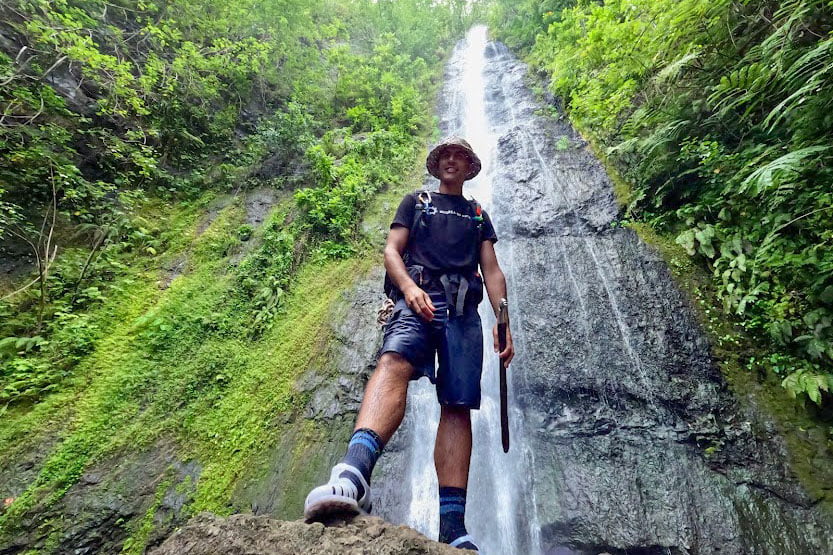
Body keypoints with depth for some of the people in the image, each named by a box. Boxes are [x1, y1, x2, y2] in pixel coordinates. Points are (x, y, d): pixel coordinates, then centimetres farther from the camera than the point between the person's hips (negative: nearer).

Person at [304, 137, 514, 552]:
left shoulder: (478, 215, 29)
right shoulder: (416, 201, 24)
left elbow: (492, 271, 18)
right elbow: (392, 250, 10)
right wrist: (409, 287, -12)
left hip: (463, 310, 3)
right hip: (417, 298, -2)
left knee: (458, 407, -9)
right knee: (394, 363, -33)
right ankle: (353, 473, -50)